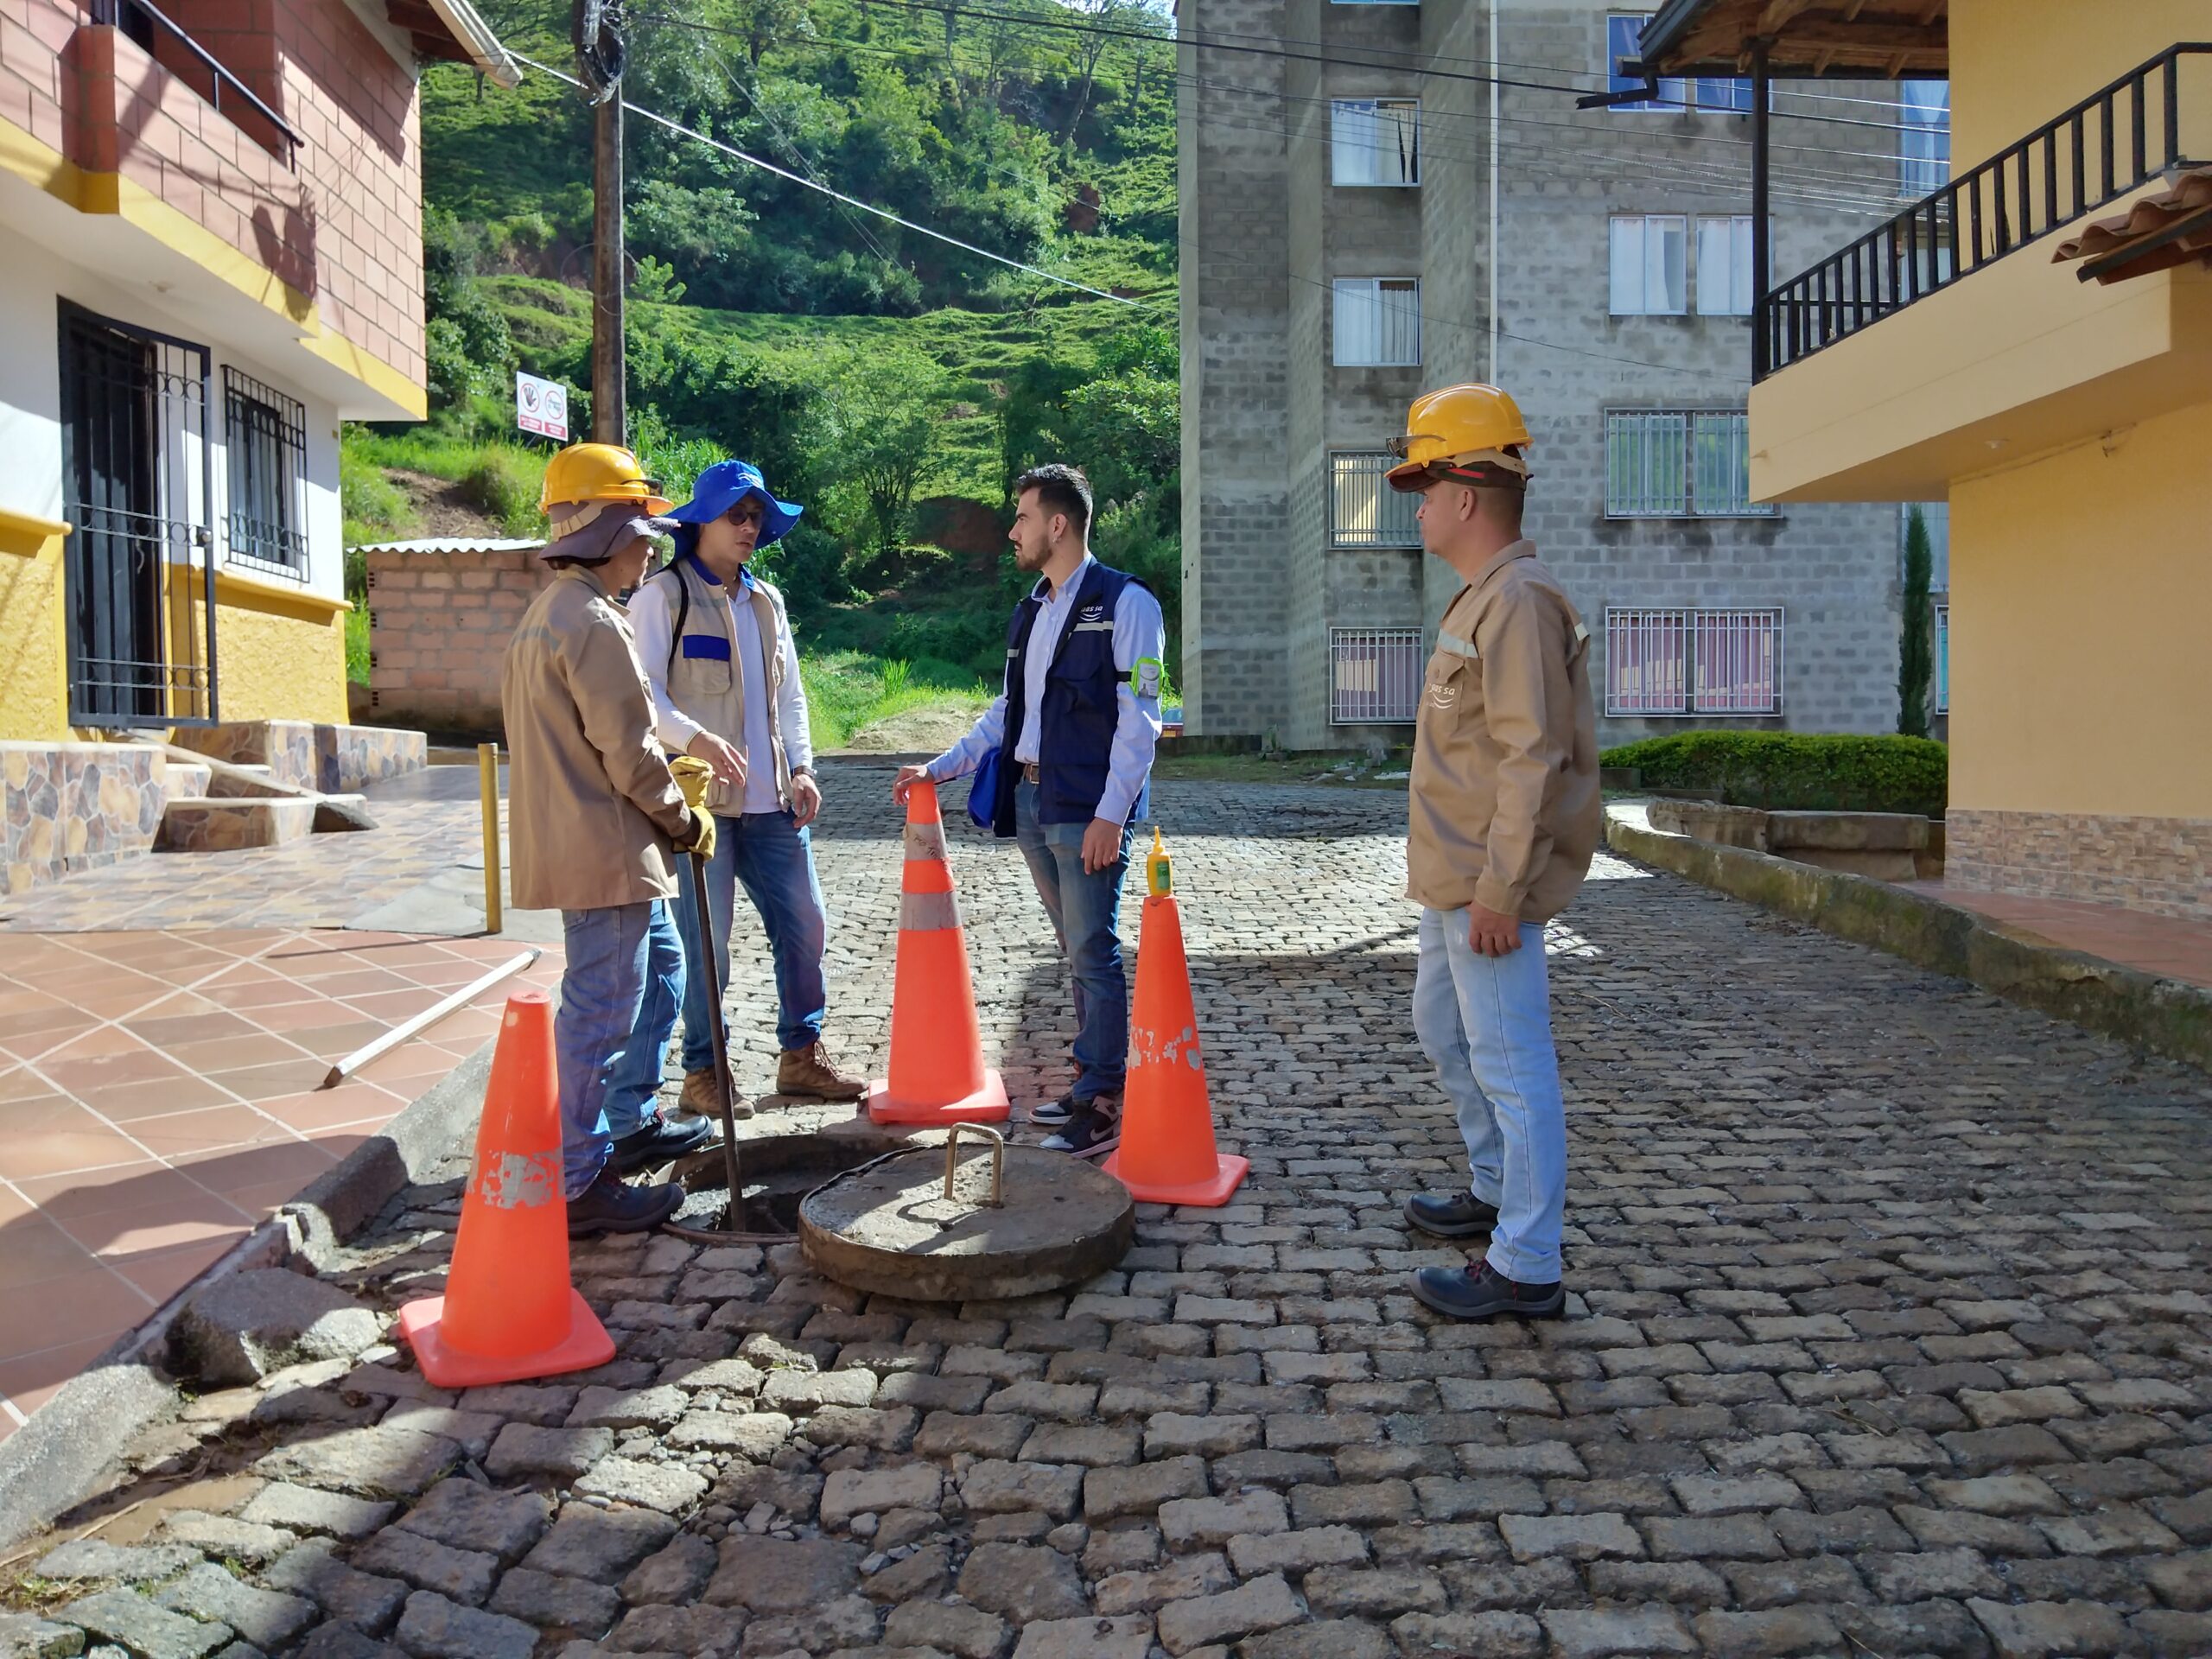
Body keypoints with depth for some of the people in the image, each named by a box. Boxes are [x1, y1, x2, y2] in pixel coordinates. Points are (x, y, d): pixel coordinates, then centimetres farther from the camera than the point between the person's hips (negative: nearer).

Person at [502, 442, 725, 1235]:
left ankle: (631, 1122, 35)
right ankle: (579, 1185, 6)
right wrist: (686, 820, -5)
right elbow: (628, 753, -20)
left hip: (581, 841, 11)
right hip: (609, 853, -11)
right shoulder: (594, 624, -18)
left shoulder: (545, 615, 15)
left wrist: (664, 795, 15)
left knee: (659, 970, 24)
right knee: (600, 1012, -4)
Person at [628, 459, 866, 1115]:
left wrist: (802, 769, 7)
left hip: (771, 800, 7)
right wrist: (695, 738, -29)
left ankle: (801, 1056, 23)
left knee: (804, 924, 9)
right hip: (698, 798, -6)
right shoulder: (664, 595, -3)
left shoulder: (767, 601, 17)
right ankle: (702, 1074, 13)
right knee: (705, 940, -1)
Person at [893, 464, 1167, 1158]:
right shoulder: (1030, 612, 17)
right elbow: (1006, 711, 23)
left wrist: (1111, 815, -18)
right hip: (1029, 798, 8)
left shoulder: (1124, 603, -7)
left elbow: (1138, 719, -12)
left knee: (1093, 952, -7)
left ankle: (1104, 1104, -1)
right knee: (1076, 949, 13)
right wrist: (940, 769, 16)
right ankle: (1091, 1081, 21)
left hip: (1088, 808, -8)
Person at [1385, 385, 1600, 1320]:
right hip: (1453, 881, 11)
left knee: (1511, 1065, -3)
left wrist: (1499, 892, -24)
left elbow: (1533, 760, -24)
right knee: (1444, 1031, 23)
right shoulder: (1481, 599, 15)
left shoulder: (1520, 602, -18)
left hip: (1489, 891, -11)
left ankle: (1526, 1269, 8)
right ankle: (1496, 1191, 40)